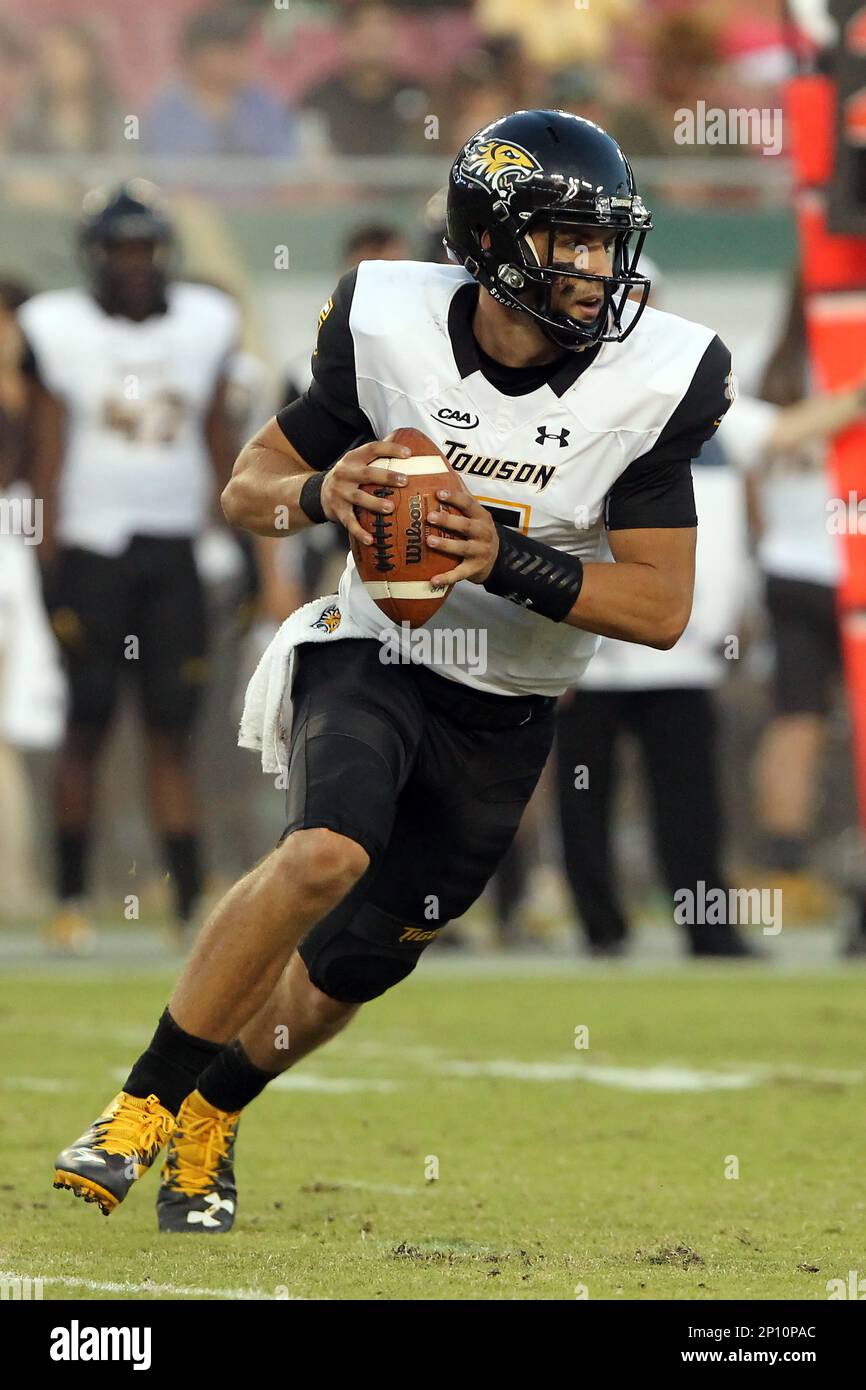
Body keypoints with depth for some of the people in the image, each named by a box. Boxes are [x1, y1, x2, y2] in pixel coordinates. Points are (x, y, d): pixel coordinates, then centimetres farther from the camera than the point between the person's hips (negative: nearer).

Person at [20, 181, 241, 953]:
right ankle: (71, 900, 9)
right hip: (92, 543, -2)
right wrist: (49, 563, -8)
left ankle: (193, 904, -1)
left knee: (173, 729, 1)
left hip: (173, 551, 2)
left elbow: (221, 447, 12)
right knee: (89, 722, 1)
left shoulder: (203, 324, 7)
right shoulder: (61, 331, -2)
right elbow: (50, 453, -3)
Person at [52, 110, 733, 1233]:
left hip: (508, 714, 2)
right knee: (330, 853, -30)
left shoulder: (649, 381, -15)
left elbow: (663, 607, -14)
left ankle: (214, 1109, 39)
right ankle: (141, 1106, -16)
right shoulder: (394, 330, -14)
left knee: (358, 964, 9)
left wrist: (509, 559, -28)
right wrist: (320, 494, -25)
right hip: (377, 654, -2)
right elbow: (246, 490, -1)